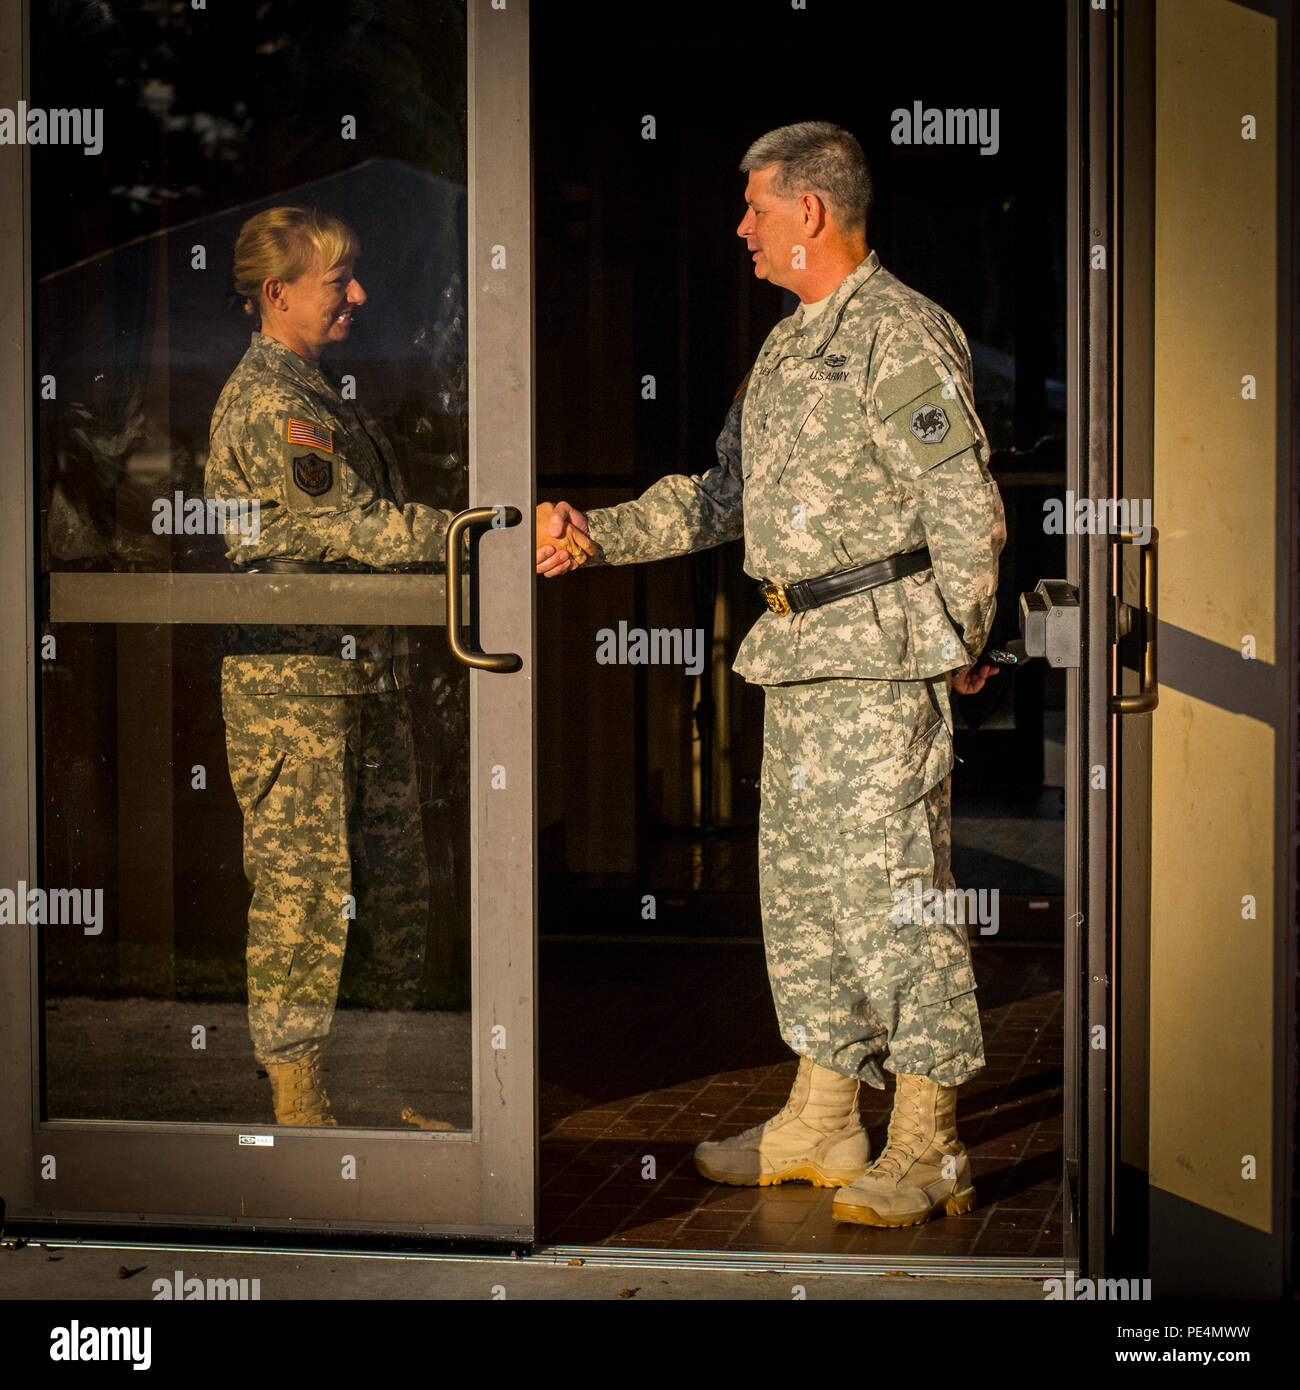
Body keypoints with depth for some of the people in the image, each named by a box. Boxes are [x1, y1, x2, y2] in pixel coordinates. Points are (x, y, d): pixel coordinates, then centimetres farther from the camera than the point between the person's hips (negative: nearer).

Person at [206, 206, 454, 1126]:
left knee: (395, 877, 12)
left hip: (366, 669, 10)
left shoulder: (321, 390, 17)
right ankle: (296, 1094, 2)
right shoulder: (266, 405, -14)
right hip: (290, 678, -10)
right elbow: (352, 525, -20)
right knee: (302, 886, -6)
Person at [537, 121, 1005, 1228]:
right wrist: (596, 535, 15)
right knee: (800, 886, 12)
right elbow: (721, 496, 24)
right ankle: (821, 1123, 22)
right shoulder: (788, 346, 19)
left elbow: (965, 504, -13)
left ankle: (928, 1150, -2)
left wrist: (959, 647, -14)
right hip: (802, 658, 10)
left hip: (885, 649, -10)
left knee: (890, 887, -8)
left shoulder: (901, 332, -10)